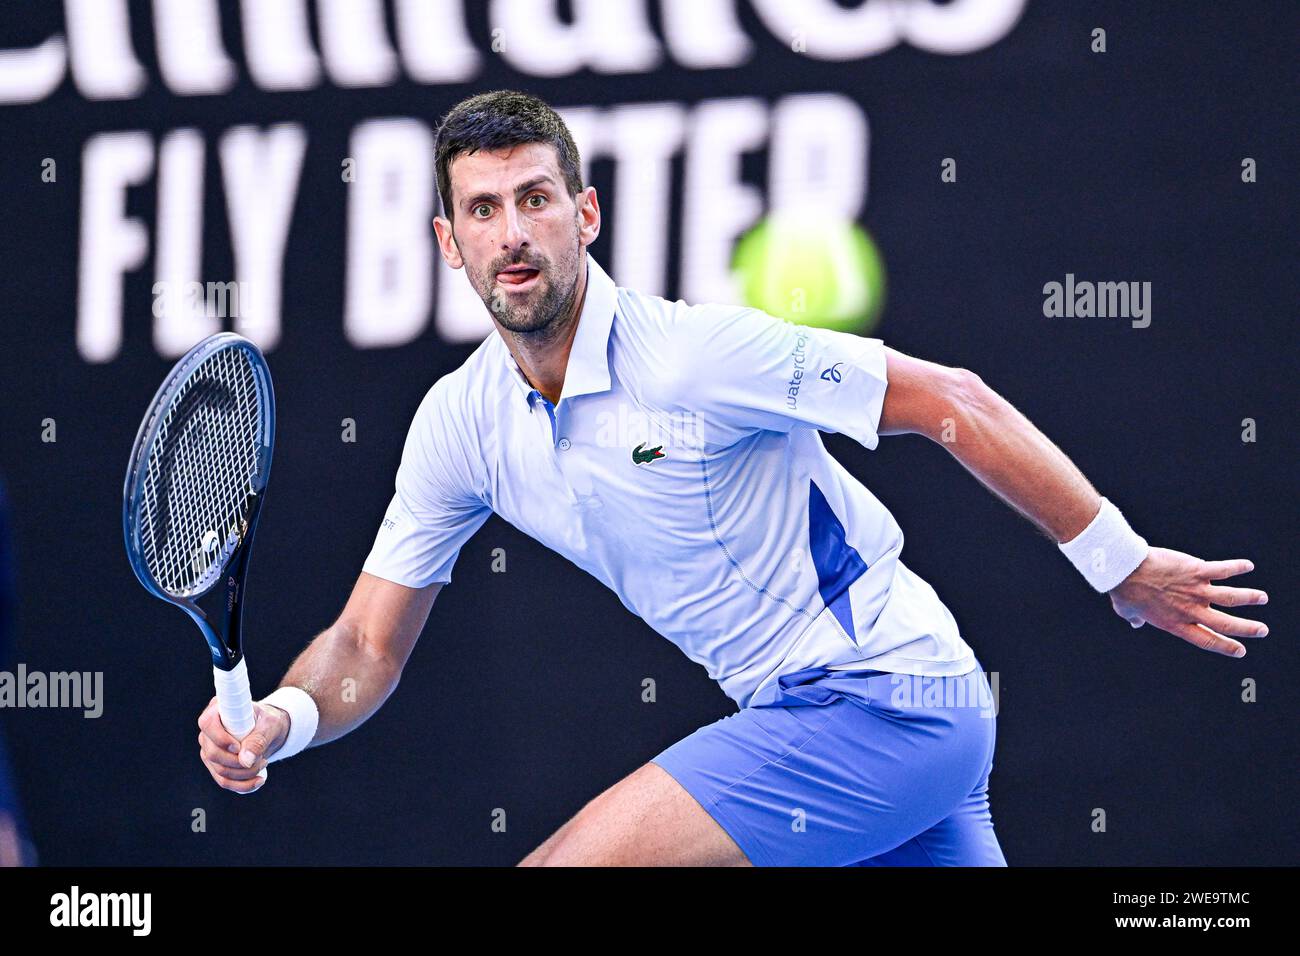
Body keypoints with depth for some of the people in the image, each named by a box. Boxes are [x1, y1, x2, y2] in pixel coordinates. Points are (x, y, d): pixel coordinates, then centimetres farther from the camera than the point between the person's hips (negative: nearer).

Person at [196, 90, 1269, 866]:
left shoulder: (693, 353, -18)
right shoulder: (460, 423, 3)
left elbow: (952, 404, -12)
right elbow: (367, 648, 8)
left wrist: (1124, 567, -8)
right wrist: (278, 718, -15)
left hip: (884, 693, -8)